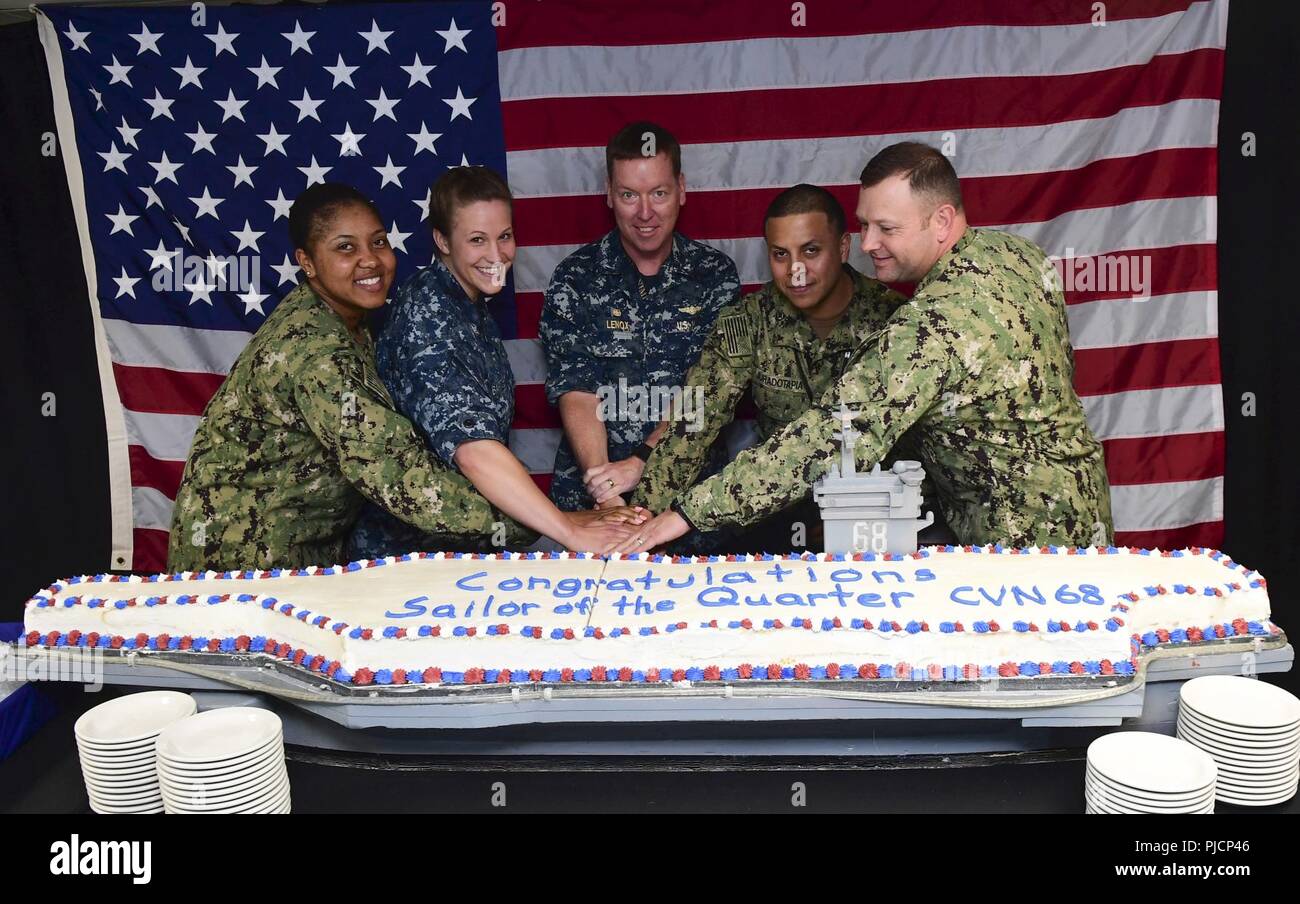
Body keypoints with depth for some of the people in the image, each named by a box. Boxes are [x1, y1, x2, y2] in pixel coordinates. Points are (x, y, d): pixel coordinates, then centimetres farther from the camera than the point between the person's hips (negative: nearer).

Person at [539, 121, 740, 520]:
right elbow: (577, 395, -5)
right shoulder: (574, 278, 3)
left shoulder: (715, 275, 4)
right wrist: (605, 490, -21)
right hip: (590, 483, 0)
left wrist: (640, 463, -18)